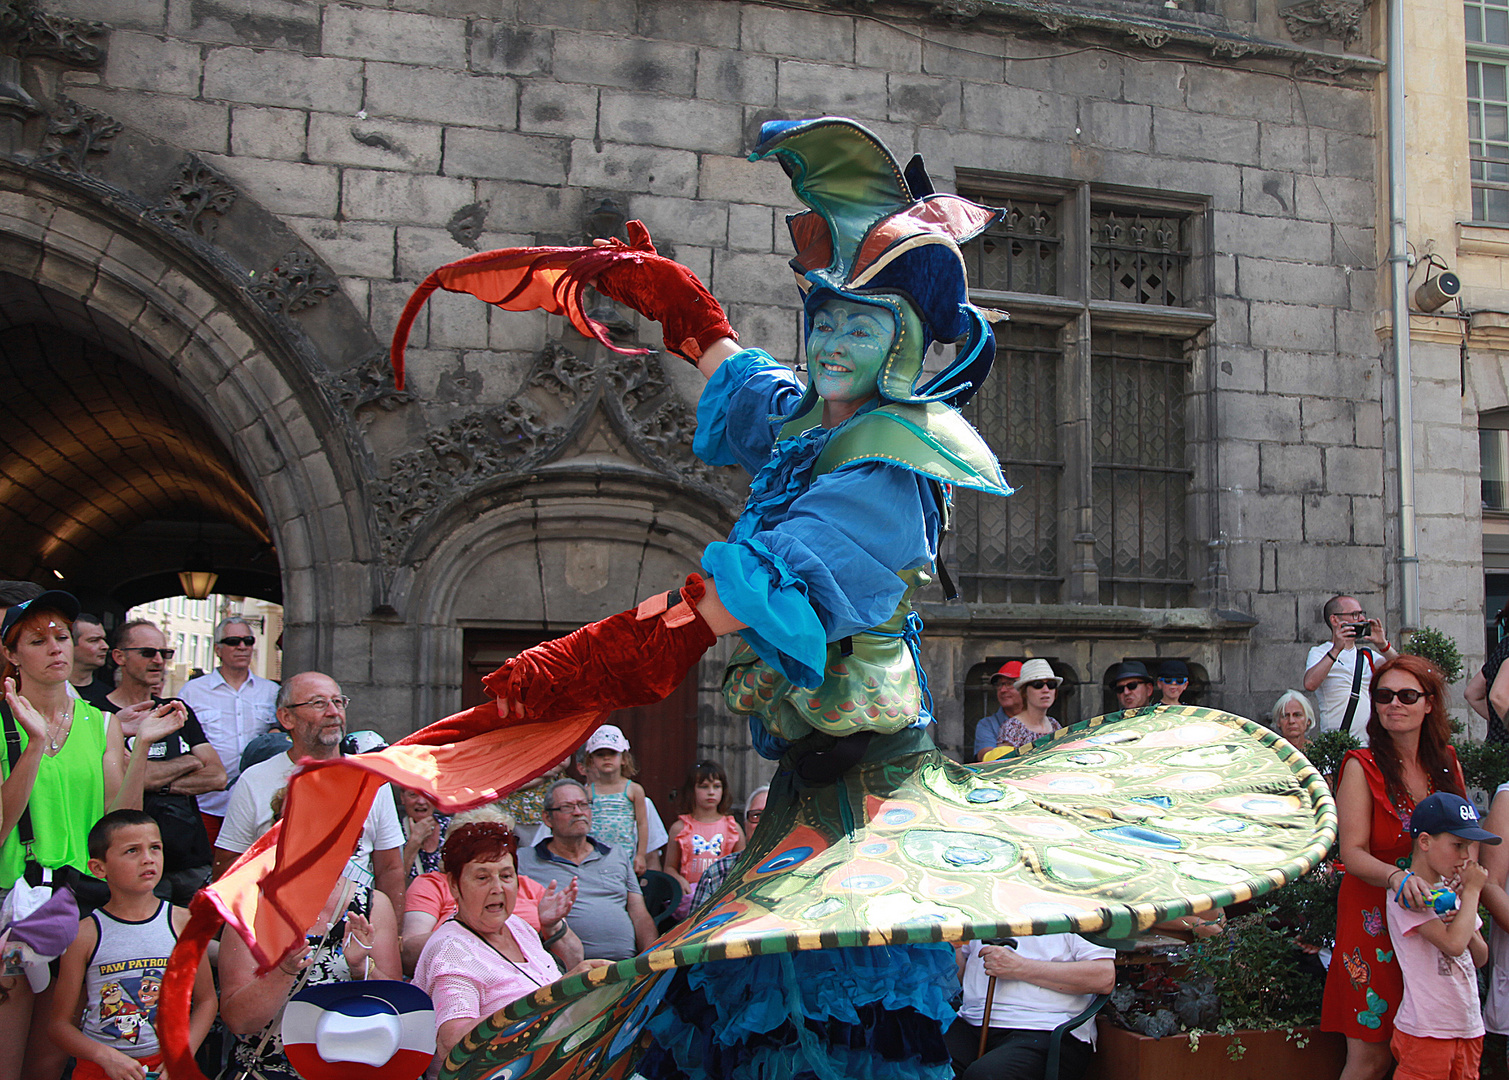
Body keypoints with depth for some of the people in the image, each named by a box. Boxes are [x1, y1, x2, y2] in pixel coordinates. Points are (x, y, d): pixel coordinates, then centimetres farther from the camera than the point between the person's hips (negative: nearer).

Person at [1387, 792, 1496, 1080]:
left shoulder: (1452, 890, 10)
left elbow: (1480, 958, 14)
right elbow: (1453, 944, -26)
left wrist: (1465, 923, -7)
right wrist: (1472, 891, -11)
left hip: (1469, 1028, 7)